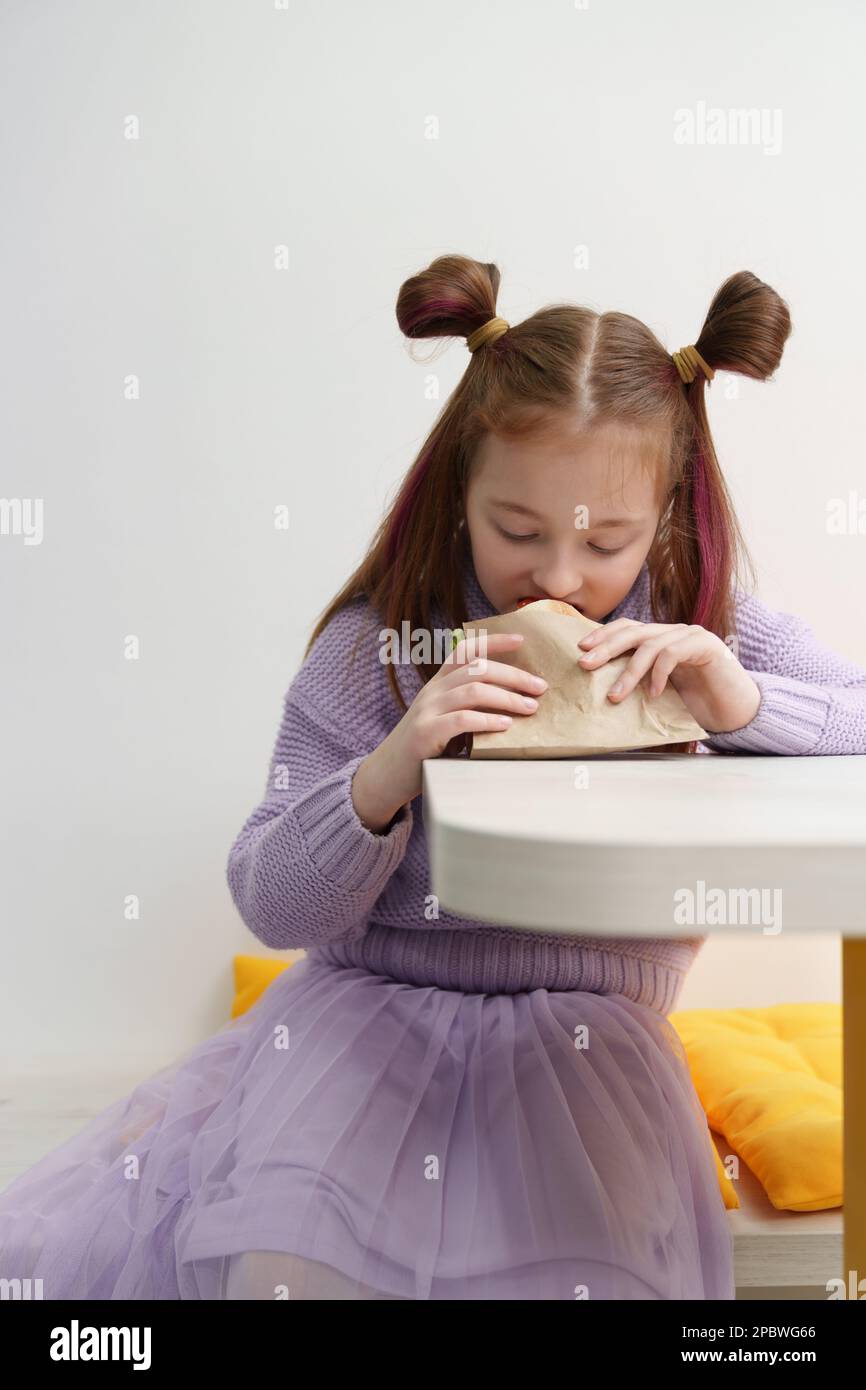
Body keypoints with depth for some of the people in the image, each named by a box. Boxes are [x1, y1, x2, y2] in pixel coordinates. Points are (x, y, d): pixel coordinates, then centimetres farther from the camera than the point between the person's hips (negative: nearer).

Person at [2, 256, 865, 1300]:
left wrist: (741, 702, -22)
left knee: (590, 1261, -25)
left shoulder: (709, 632, -1)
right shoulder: (374, 645, -4)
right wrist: (389, 771, -25)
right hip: (369, 1011, 0)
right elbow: (272, 906, -6)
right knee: (291, 1255, -23)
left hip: (585, 1032, 1)